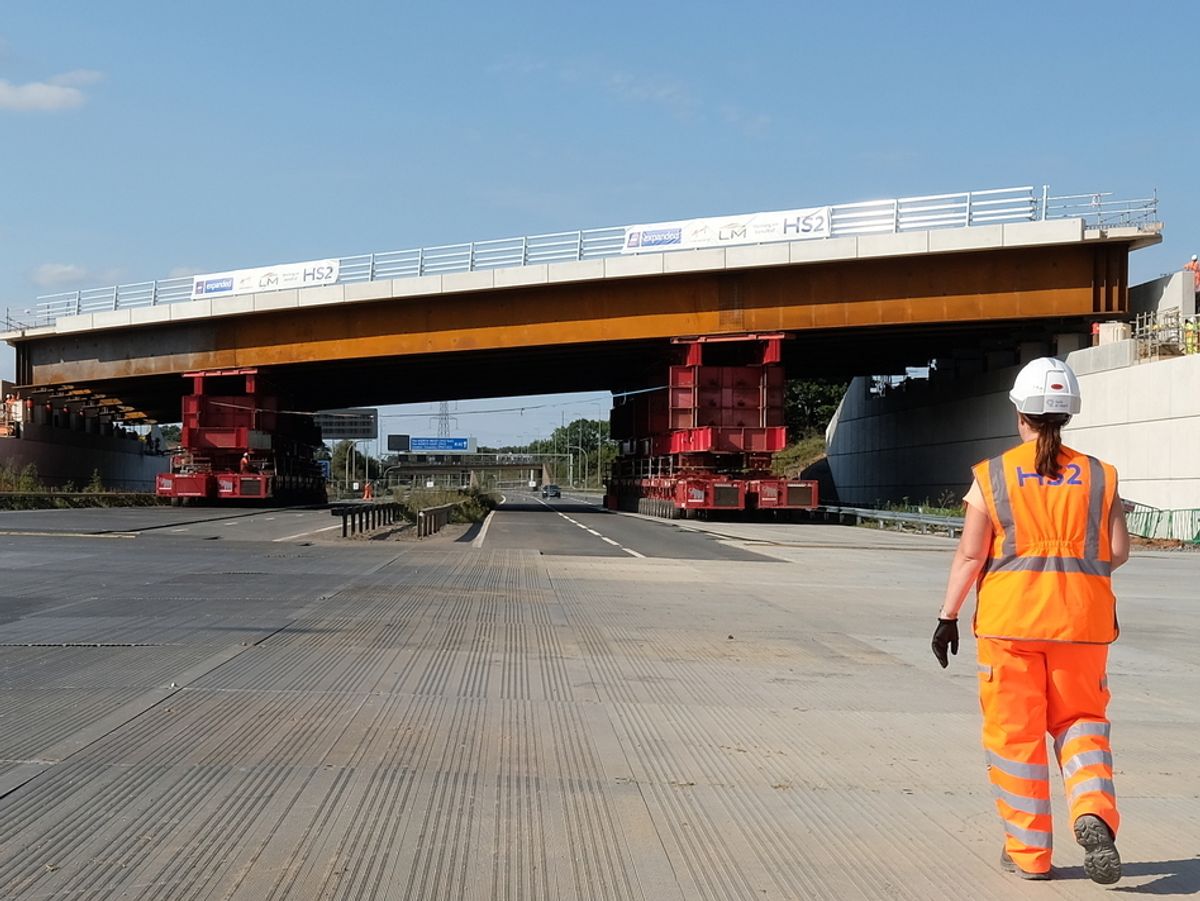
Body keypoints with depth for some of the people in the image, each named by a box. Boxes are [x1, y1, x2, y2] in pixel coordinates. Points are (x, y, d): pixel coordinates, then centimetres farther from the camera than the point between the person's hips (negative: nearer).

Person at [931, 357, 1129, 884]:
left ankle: (1028, 851, 12)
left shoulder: (991, 476, -2)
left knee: (1014, 732, 6)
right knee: (1080, 721, 15)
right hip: (1081, 619, 2)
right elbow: (1118, 551, 1)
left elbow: (970, 554, -4)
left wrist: (948, 616, 3)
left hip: (1011, 618, -2)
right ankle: (1094, 812, -10)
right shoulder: (1097, 476, 4)